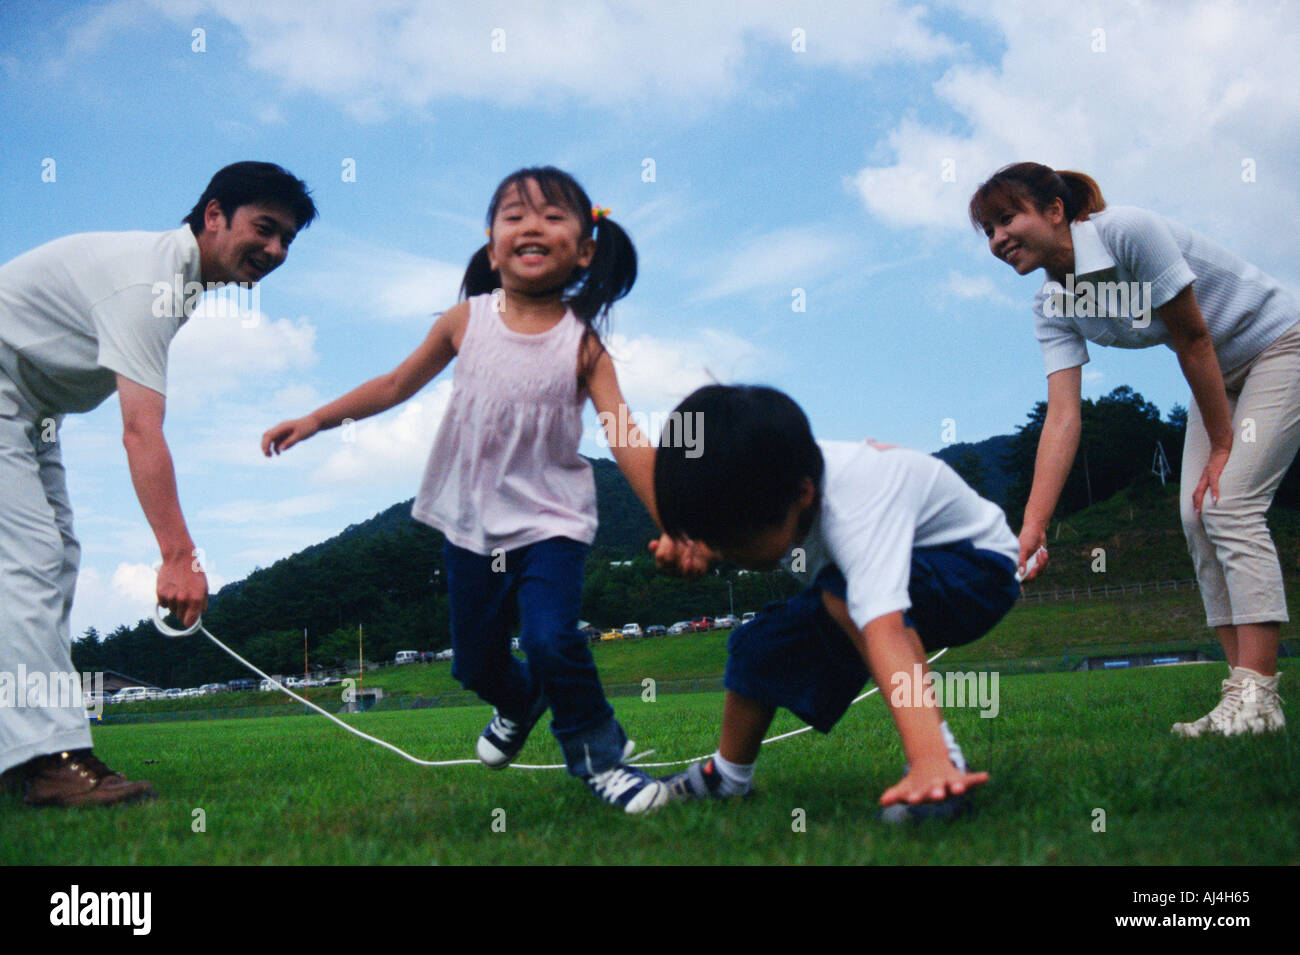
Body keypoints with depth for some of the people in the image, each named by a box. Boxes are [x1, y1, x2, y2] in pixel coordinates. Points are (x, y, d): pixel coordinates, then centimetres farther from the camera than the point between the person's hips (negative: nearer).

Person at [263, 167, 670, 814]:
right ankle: (519, 703, 51)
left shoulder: (582, 343, -9)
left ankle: (598, 753, 1)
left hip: (550, 521, -3)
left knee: (551, 639, -25)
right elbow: (397, 385, 11)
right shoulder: (465, 321, -3)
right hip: (473, 522, 3)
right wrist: (311, 422, 10)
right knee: (475, 663, 13)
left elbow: (626, 440, -14)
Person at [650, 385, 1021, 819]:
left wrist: (929, 761, -64)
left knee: (844, 591, -36)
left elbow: (885, 629, -54)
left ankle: (943, 761, -32)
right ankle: (727, 776, 22)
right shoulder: (765, 482, -17)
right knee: (759, 645, -1)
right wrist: (693, 545, -18)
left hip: (977, 569, -8)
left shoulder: (854, 505, -41)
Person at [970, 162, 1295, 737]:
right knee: (1196, 517, -3)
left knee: (1230, 504, -19)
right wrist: (1031, 529, -26)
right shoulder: (1052, 307, -7)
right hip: (1221, 375, 7)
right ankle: (1245, 695, 0)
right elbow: (1063, 416, -17)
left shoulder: (1129, 232, -27)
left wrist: (1223, 447, -15)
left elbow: (1193, 338, -22)